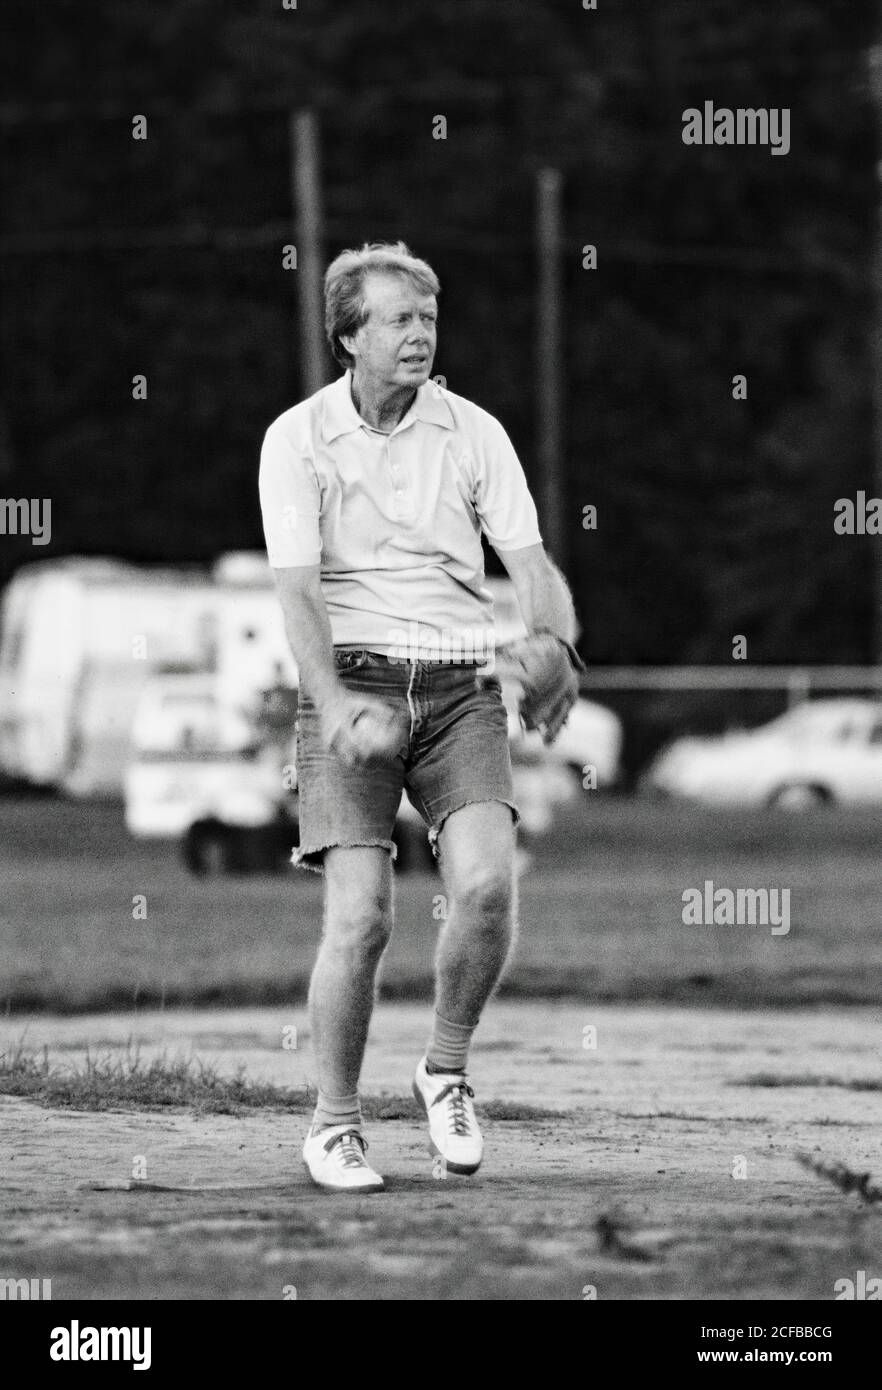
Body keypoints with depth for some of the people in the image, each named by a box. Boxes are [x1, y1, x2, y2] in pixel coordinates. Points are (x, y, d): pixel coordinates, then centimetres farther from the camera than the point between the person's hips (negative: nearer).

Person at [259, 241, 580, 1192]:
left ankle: (446, 1070, 6)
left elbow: (529, 560, 2)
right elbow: (297, 589, -9)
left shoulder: (474, 434, 7)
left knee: (486, 883, -19)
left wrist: (554, 642, -21)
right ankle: (334, 1126, 4)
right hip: (352, 689, -2)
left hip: (460, 687, 2)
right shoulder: (297, 439, -1)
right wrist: (335, 702, -25)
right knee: (360, 915, -14)